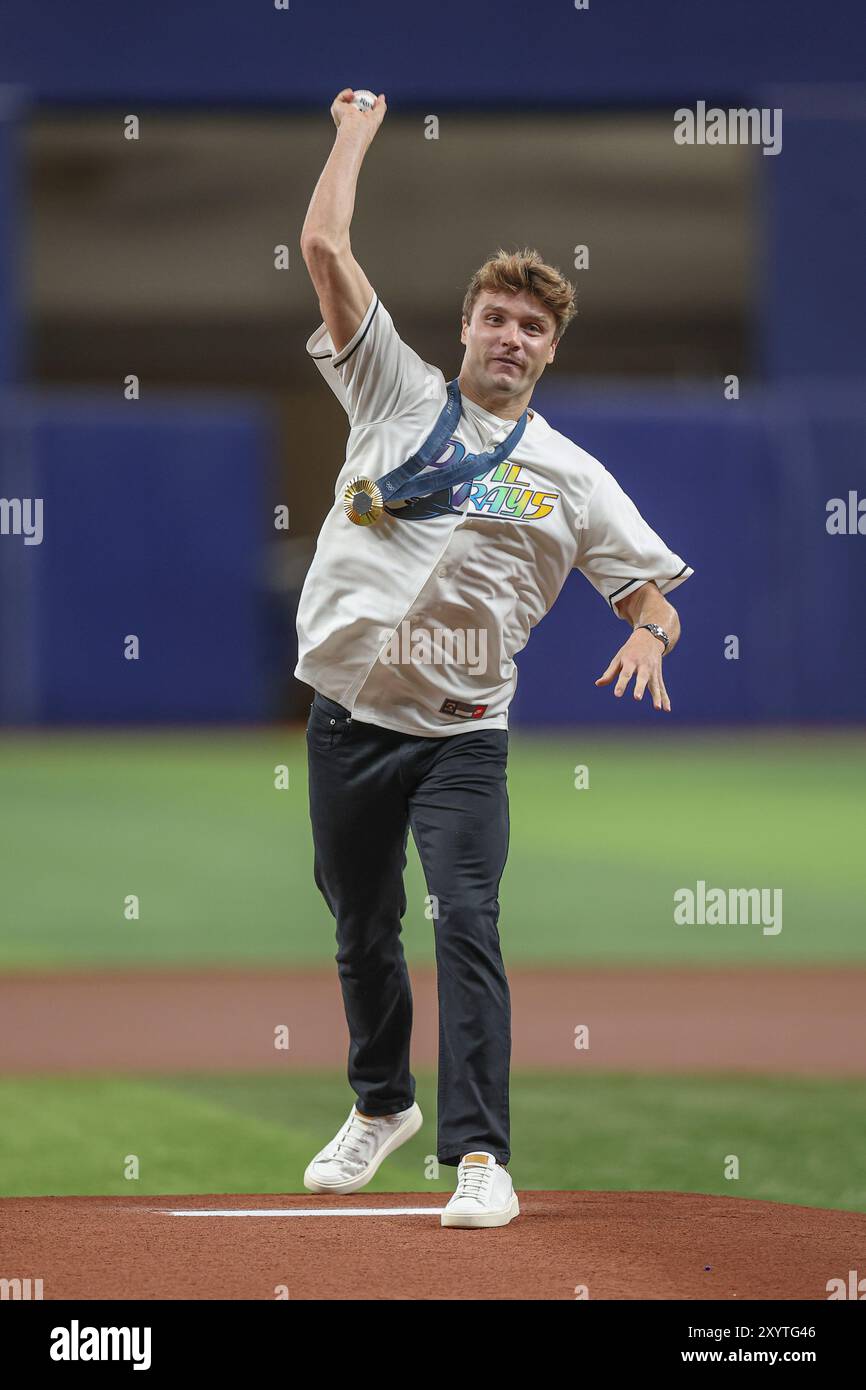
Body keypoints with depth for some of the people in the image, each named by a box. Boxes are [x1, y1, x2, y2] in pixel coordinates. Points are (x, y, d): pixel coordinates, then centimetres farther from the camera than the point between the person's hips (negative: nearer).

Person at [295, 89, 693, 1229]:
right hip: (348, 719, 2)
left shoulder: (573, 479, 5)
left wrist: (648, 635, -19)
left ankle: (479, 1154, -19)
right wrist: (358, 129, 9)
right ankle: (382, 1105, 36)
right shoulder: (398, 395, 6)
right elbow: (325, 247, 2)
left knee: (467, 927, -16)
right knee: (363, 932, 14)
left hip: (462, 738, -2)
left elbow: (653, 590, 4)